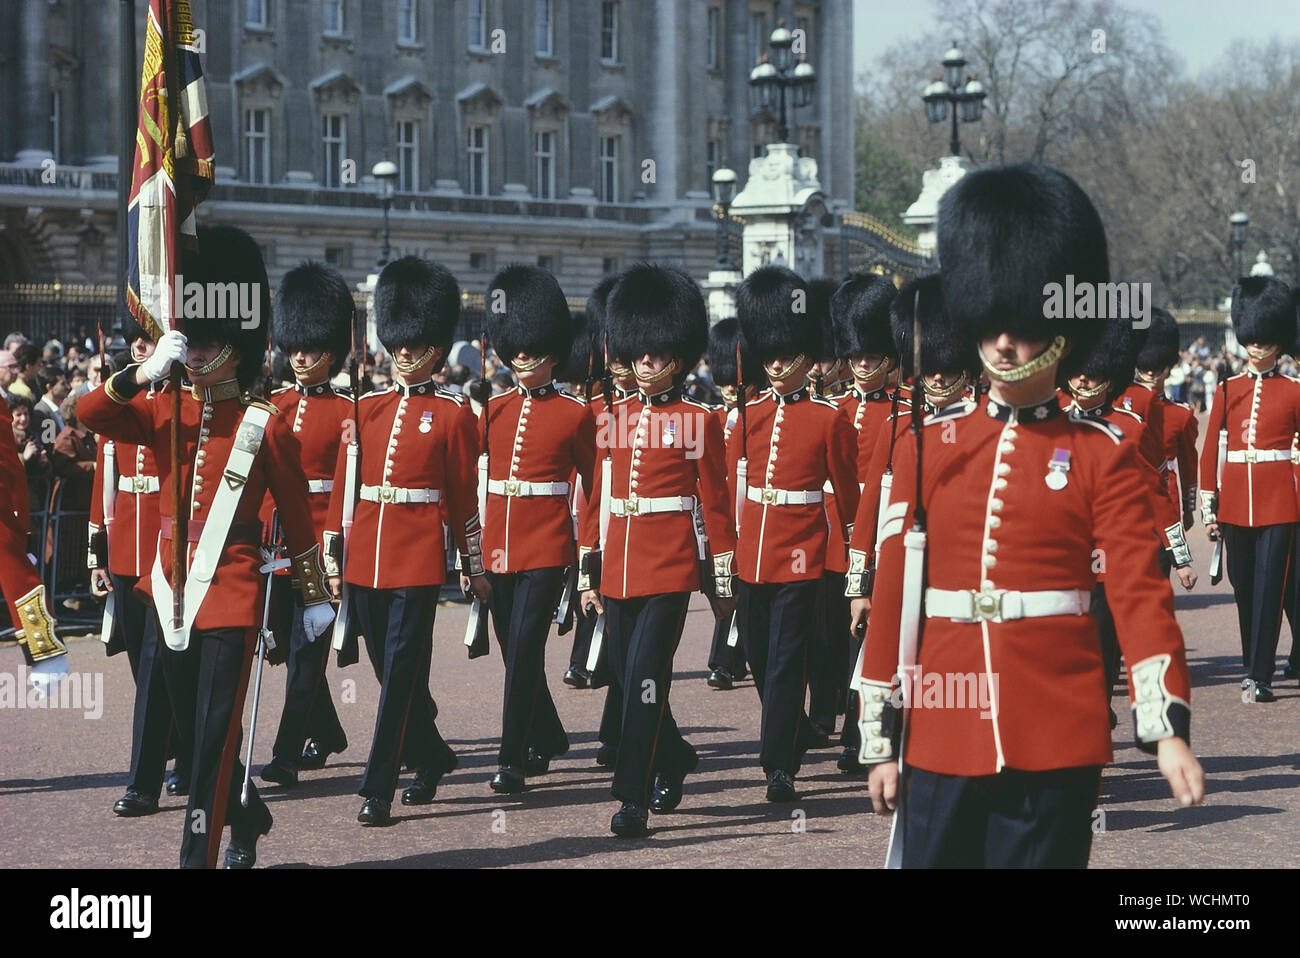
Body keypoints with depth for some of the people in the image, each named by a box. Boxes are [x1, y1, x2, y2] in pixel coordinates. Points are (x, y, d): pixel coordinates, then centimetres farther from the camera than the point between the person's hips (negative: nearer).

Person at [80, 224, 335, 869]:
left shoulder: (264, 427, -3)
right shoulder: (163, 414, 9)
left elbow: (297, 518, 2)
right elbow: (91, 414, -7)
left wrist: (315, 597, 5)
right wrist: (145, 371, -21)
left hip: (231, 592, -5)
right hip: (171, 590, 5)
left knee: (214, 736, -8)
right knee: (191, 730, 15)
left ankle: (199, 857, -8)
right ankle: (247, 821, 37)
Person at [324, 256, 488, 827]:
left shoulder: (453, 413, 0)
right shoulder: (367, 408, 10)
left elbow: (463, 495, 2)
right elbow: (342, 483, 11)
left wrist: (475, 568, 4)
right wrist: (333, 555, 7)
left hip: (419, 555, -5)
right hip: (366, 554, 5)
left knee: (401, 671, -8)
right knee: (389, 668, 12)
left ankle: (379, 790, -6)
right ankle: (432, 758, 32)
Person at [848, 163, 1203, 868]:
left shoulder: (1103, 458, 1)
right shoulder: (926, 448, 6)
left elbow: (1142, 595, -7)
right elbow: (892, 598, 7)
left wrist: (1168, 730, -19)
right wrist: (881, 741, 5)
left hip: (1057, 746, -2)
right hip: (943, 743, 2)